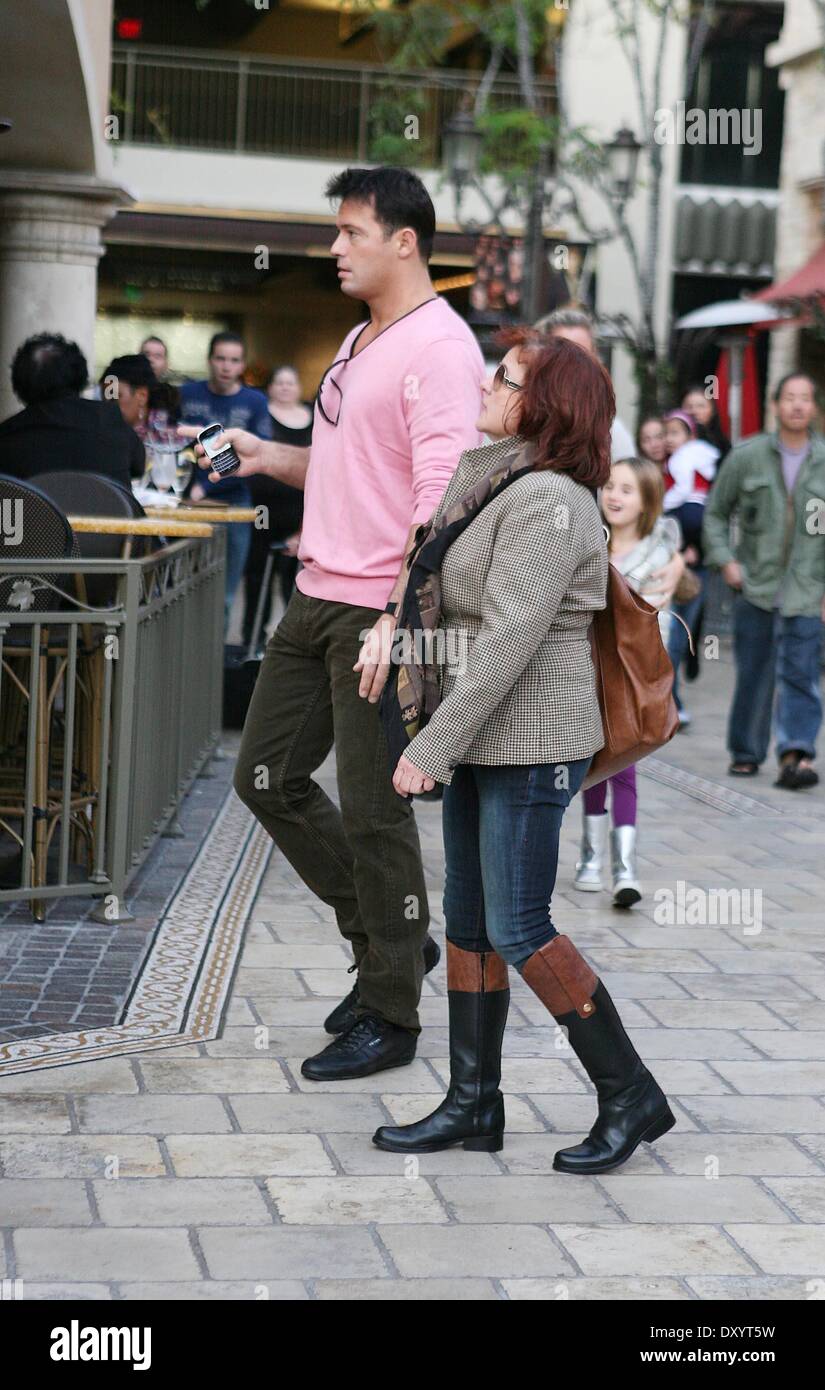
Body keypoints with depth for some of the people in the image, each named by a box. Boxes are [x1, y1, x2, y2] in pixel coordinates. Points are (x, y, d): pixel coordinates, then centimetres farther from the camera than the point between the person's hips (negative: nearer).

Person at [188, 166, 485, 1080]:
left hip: (380, 611, -10)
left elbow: (443, 497, -21)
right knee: (267, 778, 13)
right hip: (317, 597, 10)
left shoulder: (437, 347, -13)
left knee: (371, 809, -3)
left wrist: (399, 621, -27)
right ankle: (390, 942, 27)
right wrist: (271, 458, 8)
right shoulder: (360, 342, 17)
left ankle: (389, 1019, 11)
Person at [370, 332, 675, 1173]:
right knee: (469, 921, 12)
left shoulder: (545, 501, -17)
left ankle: (630, 1096, 8)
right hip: (488, 739, 10)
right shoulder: (495, 485, 12)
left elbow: (511, 638, -23)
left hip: (531, 740, -10)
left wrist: (432, 746, -22)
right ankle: (473, 1104, 20)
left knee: (519, 930, -5)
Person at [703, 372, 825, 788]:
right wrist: (725, 559, -2)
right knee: (753, 674, 6)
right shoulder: (747, 456, 2)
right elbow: (715, 512, 12)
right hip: (755, 584, 1)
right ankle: (746, 753, 19)